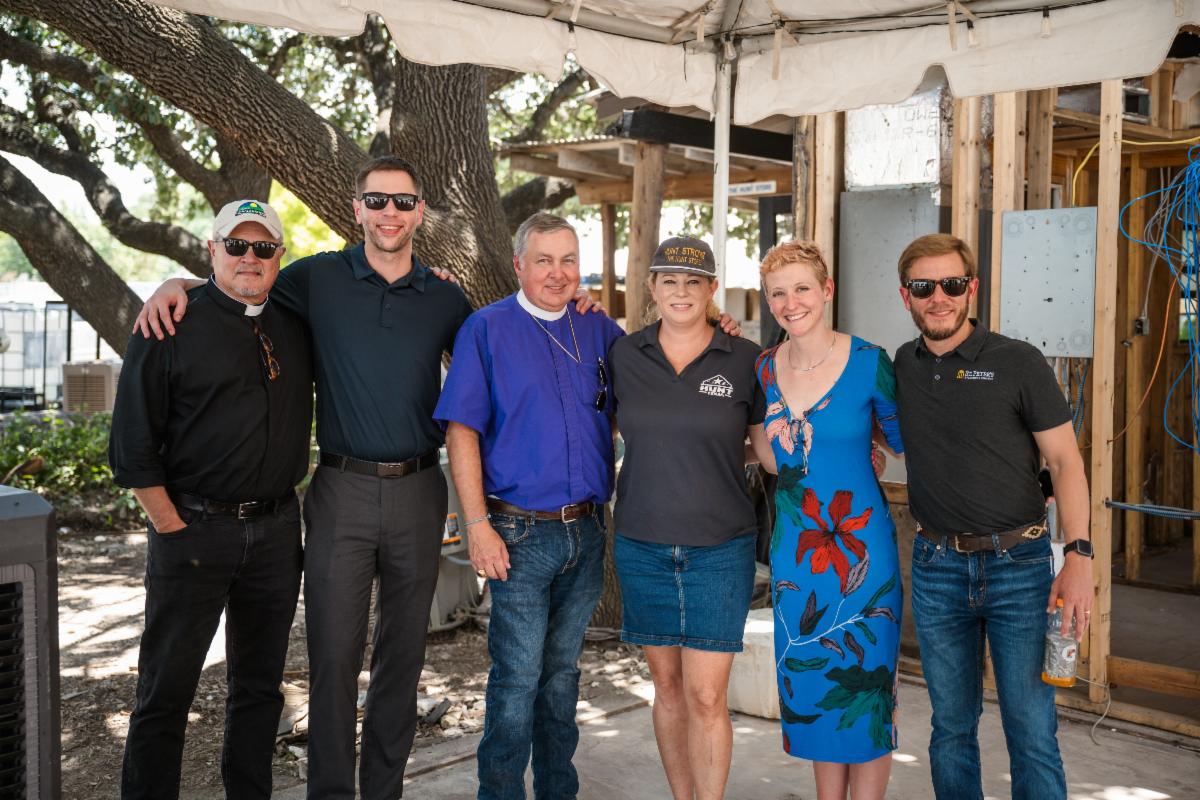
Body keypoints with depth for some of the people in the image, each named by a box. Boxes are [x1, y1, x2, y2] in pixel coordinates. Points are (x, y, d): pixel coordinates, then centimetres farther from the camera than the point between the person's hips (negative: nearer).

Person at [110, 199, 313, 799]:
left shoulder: (295, 324, 8)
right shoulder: (172, 327, -5)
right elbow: (132, 445, -6)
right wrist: (172, 528, -10)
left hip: (277, 529, 5)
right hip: (193, 529, -4)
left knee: (259, 685, 15)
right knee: (166, 688, 4)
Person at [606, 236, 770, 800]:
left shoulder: (746, 360, -3)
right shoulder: (624, 355, 2)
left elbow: (771, 450, 6)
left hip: (720, 549, -2)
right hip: (642, 547, 2)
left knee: (706, 697, -3)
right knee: (667, 685, 12)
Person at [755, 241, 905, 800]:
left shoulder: (868, 363, -9)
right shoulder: (764, 368, 3)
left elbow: (904, 439, 4)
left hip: (859, 545, -4)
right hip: (793, 546, 4)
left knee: (865, 688, 4)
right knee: (814, 689, 14)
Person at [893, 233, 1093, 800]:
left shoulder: (1019, 364, -6)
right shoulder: (900, 366, 6)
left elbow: (1065, 461, -6)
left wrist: (1079, 557, -15)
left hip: (1019, 564, -3)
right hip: (936, 568, 3)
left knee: (1031, 729, 1)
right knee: (951, 725, 13)